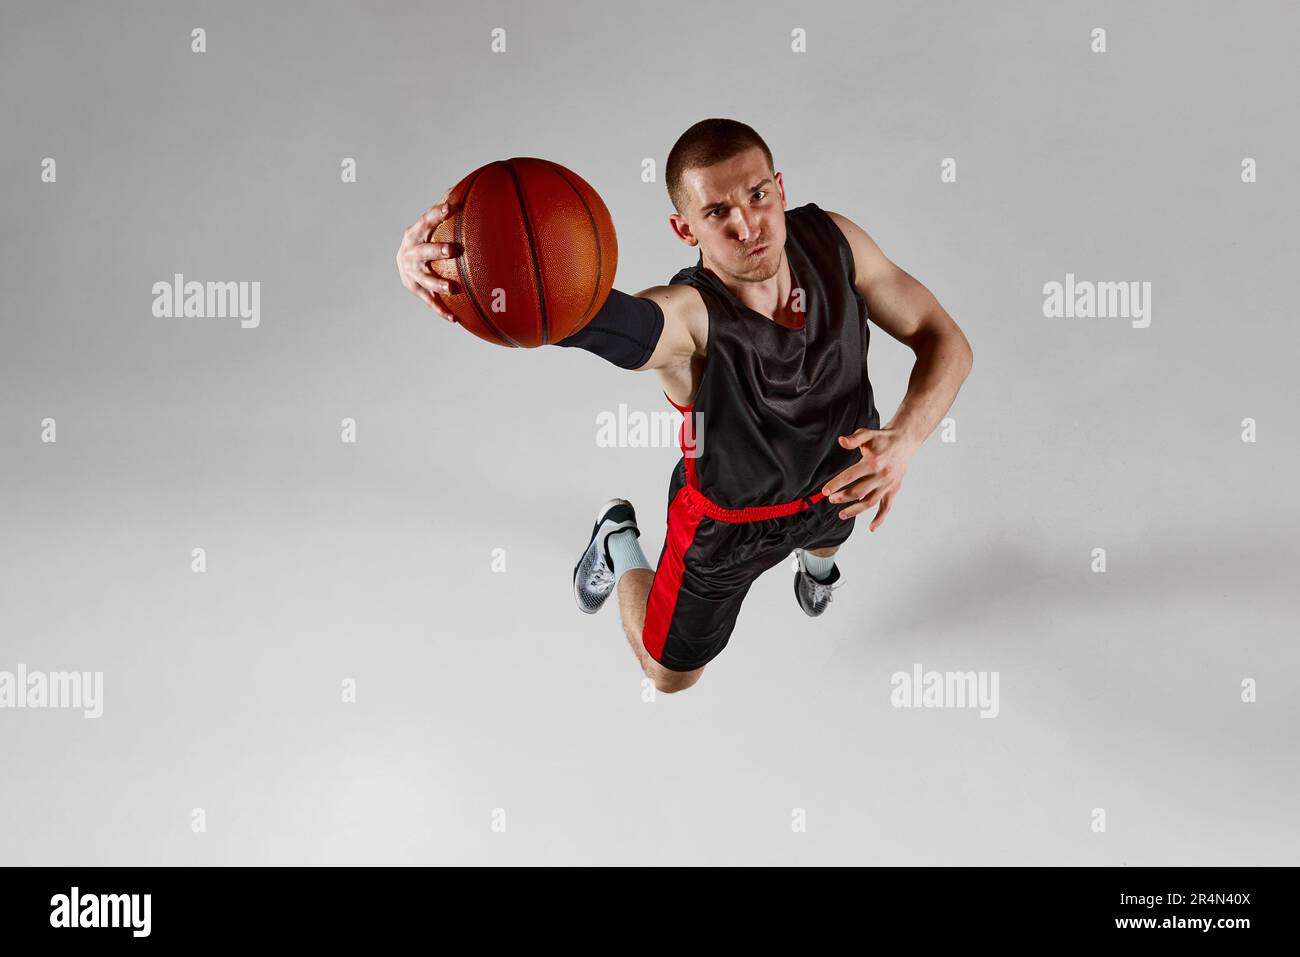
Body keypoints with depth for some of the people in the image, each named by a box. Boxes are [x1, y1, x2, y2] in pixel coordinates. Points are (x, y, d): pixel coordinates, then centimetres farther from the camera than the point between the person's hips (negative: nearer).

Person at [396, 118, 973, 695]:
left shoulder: (833, 242, -28)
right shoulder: (685, 318, -43)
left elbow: (946, 341, -18)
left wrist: (903, 439, -38)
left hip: (843, 478, 4)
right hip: (730, 522, -3)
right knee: (670, 673, 22)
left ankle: (815, 550, 78)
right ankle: (619, 541, 47)